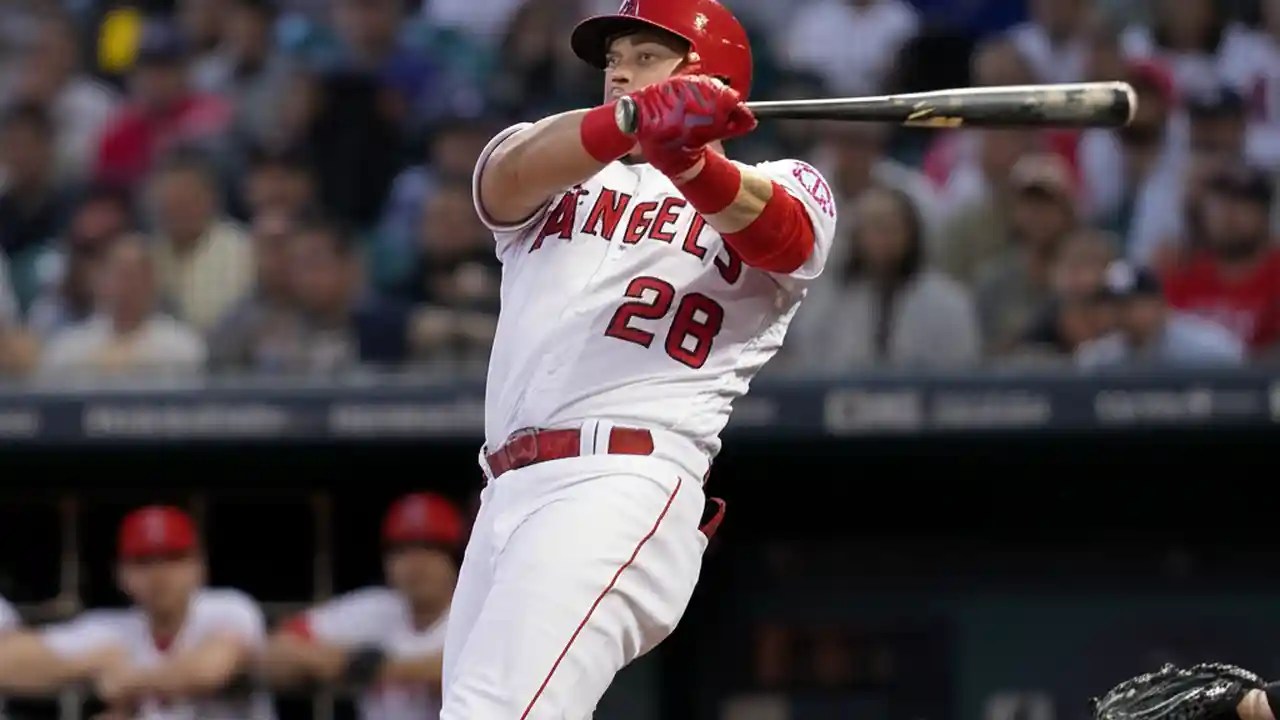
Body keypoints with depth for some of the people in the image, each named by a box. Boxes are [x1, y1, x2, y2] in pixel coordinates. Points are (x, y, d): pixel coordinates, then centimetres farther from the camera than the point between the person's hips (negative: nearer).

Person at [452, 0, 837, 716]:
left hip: (626, 488, -6)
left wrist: (689, 163, -36)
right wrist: (635, 118, -26)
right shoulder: (545, 183, 23)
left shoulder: (782, 185, 13)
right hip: (506, 497, 6)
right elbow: (513, 172, -3)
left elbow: (781, 232, -12)